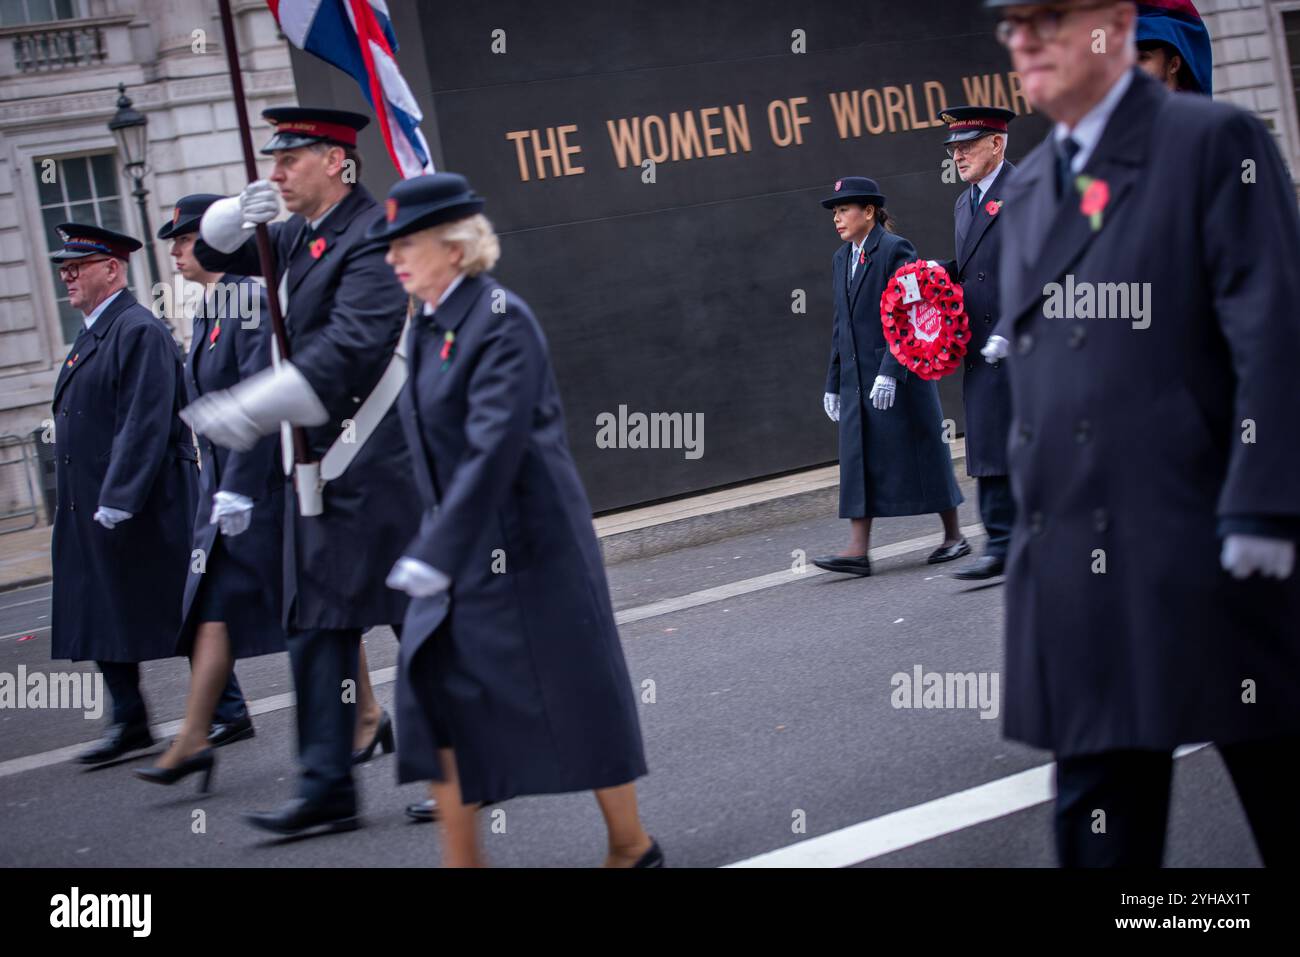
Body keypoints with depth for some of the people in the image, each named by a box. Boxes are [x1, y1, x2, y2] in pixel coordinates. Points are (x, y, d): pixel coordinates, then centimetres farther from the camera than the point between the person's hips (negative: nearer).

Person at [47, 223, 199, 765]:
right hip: (90, 510, 10)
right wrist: (80, 507, 17)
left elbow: (145, 425, -22)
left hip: (144, 511, -10)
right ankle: (130, 721, 17)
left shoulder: (140, 332, -14)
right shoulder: (91, 335, 16)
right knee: (98, 616, 10)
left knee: (180, 615, 0)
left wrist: (117, 500, -25)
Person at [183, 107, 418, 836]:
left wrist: (251, 409, -28)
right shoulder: (300, 235, 13)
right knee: (318, 625, 7)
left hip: (379, 466, -9)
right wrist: (239, 215, 3)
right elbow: (216, 253, 27)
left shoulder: (373, 237, -15)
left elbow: (352, 349, -27)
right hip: (324, 467, 9)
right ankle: (328, 788, 10)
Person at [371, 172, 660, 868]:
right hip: (460, 546, 8)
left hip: (524, 544, -8)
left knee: (575, 692, 4)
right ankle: (461, 857, 13)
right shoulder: (426, 329, 8)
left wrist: (434, 553, -28)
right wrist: (432, 545, 17)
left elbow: (495, 448, -25)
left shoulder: (501, 321, -17)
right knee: (436, 689, 4)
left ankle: (632, 845, 21)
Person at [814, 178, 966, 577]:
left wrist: (890, 372, -23)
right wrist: (833, 384, 15)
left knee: (923, 454, 1)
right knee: (858, 460, 0)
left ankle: (954, 536, 15)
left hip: (900, 376, -7)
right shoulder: (841, 259, 14)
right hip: (858, 379, 7)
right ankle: (857, 551, -4)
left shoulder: (896, 250, -9)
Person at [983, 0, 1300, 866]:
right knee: (1098, 813, 9)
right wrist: (1027, 518, 14)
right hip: (1076, 564, 6)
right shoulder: (1028, 189, 17)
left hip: (1204, 544, -6)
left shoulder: (1217, 143, -4)